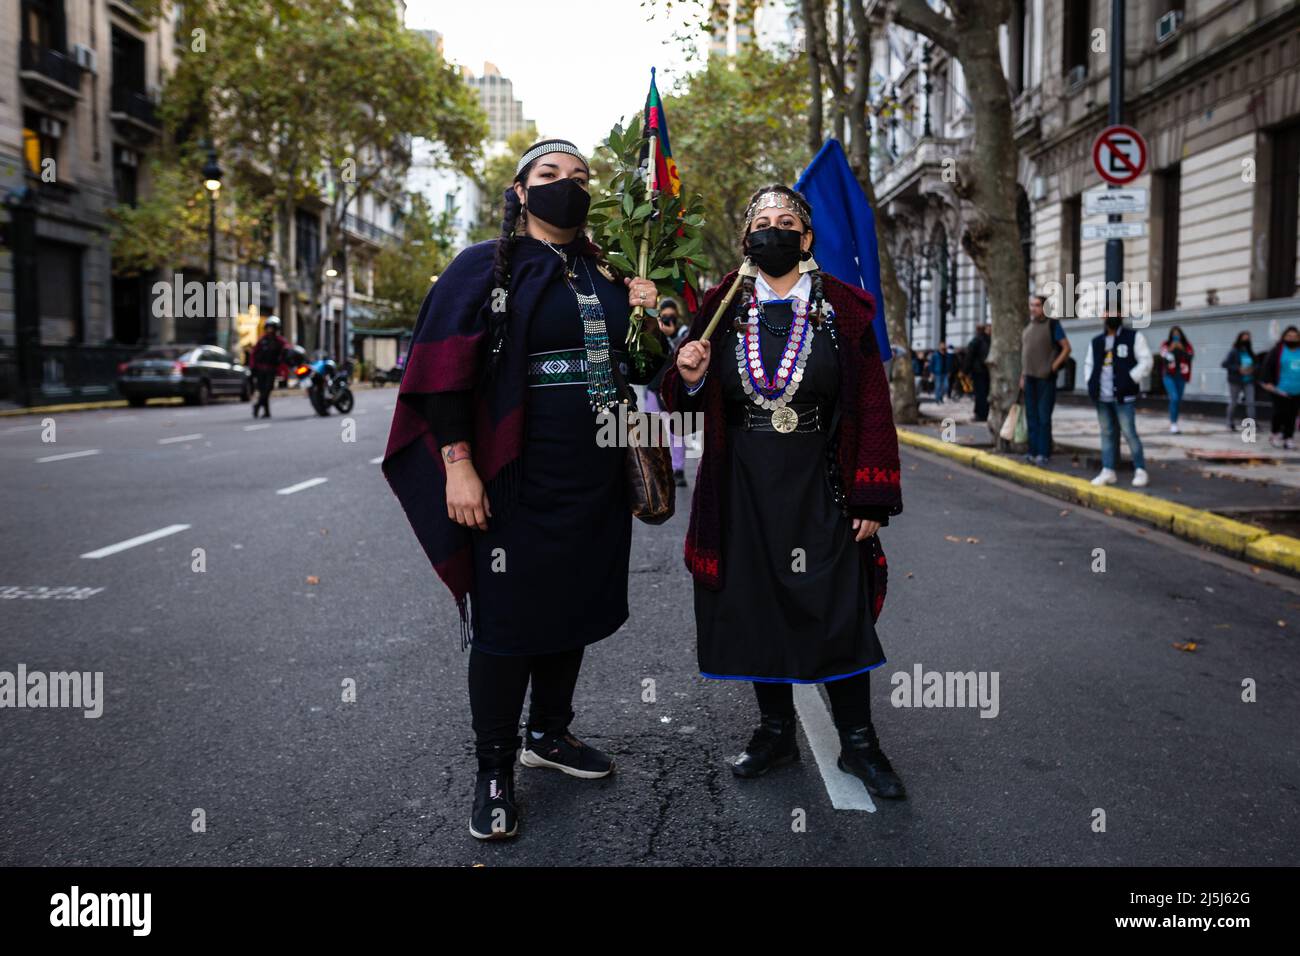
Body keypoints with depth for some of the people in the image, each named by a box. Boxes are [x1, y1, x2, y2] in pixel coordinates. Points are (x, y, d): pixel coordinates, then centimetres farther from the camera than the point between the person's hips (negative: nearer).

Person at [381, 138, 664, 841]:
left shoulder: (607, 275, 13)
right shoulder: (486, 268, -3)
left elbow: (636, 367, 22)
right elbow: (444, 372, -10)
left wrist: (646, 320, 2)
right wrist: (459, 465, -18)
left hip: (597, 483, 6)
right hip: (518, 485, -6)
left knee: (573, 609, 15)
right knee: (507, 621, 1)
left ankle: (548, 733, 34)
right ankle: (494, 770, 15)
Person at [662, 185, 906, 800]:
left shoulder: (843, 309, -2)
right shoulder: (722, 309, 3)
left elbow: (872, 407, -3)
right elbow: (690, 401, 11)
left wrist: (871, 498, -8)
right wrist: (688, 377, -14)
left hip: (818, 486, -2)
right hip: (744, 487, 2)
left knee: (837, 611, 1)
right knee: (756, 606, 10)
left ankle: (858, 742, 18)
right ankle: (775, 731, 27)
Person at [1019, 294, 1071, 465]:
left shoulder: (1052, 324, -5)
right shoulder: (1028, 326, 13)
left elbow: (1066, 348, -7)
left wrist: (1054, 367, -12)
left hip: (1046, 378, -6)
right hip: (1030, 377, 7)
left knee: (1043, 416, -7)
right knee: (1031, 416, 8)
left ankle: (1043, 453, -4)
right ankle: (1033, 451, 14)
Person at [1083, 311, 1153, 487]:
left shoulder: (1134, 337, -1)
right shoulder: (1096, 342, 15)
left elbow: (1146, 361, -6)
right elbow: (1089, 364, 23)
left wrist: (1130, 380, -15)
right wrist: (1090, 382, 6)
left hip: (1124, 396, -5)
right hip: (1102, 397, 5)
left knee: (1129, 433, -8)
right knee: (1107, 433, 8)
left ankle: (1140, 470, 3)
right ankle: (1108, 472, 12)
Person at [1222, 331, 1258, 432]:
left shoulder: (1250, 351, 6)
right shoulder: (1233, 351, -8)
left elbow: (1254, 363, 19)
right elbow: (1223, 364, -13)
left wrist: (1252, 369, -5)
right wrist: (1238, 369, -19)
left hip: (1249, 381, 3)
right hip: (1235, 381, -3)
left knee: (1251, 402, -6)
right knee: (1233, 403, 7)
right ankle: (1231, 424, 20)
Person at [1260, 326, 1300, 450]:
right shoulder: (1277, 351, -5)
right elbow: (1267, 366, -8)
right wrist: (1267, 382, -13)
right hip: (1280, 390, -4)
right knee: (1280, 413, -5)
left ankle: (1288, 437, 15)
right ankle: (1275, 434, 16)